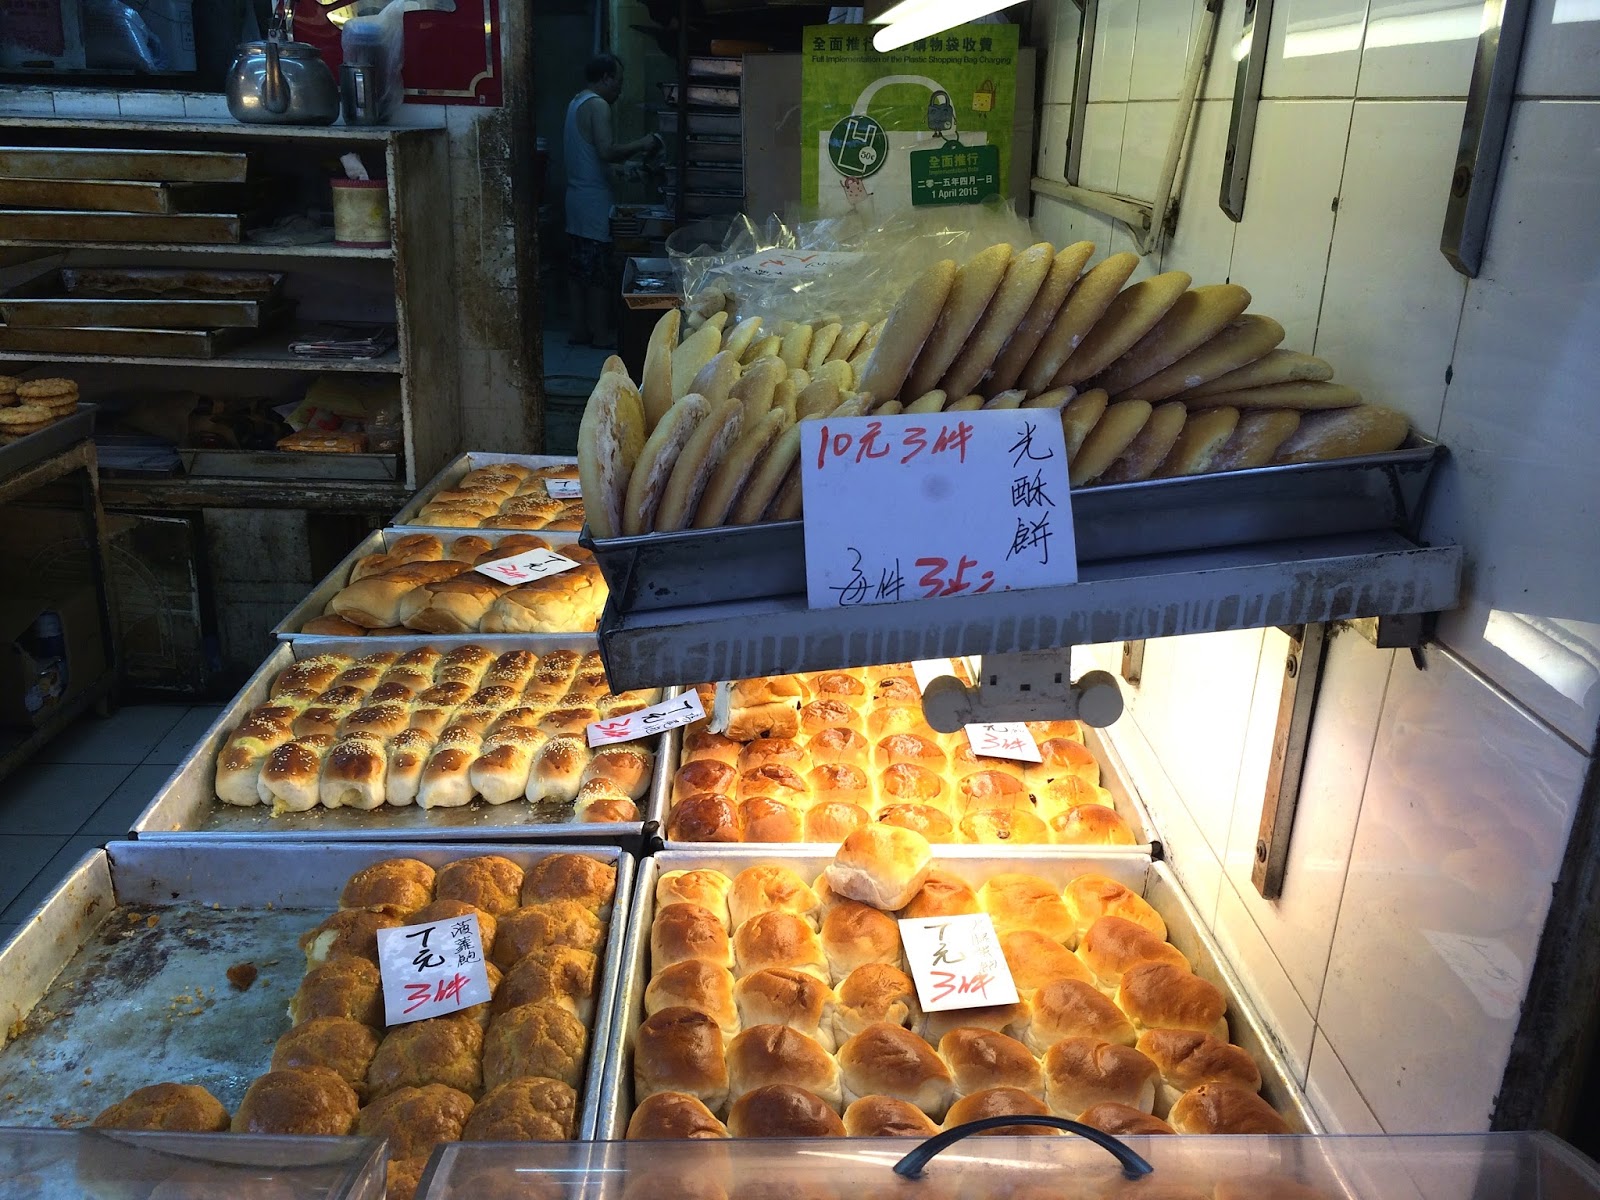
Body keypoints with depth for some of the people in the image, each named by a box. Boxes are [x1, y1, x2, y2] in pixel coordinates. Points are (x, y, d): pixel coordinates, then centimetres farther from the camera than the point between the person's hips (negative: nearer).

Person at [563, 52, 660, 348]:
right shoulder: (598, 105, -14)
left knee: (578, 267, 10)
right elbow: (606, 151, -25)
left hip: (575, 197, 10)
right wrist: (640, 145, -11)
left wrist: (627, 152, 19)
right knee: (599, 270, -4)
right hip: (594, 199, -9)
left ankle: (580, 331, 15)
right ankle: (601, 334, 1)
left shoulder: (576, 103, 17)